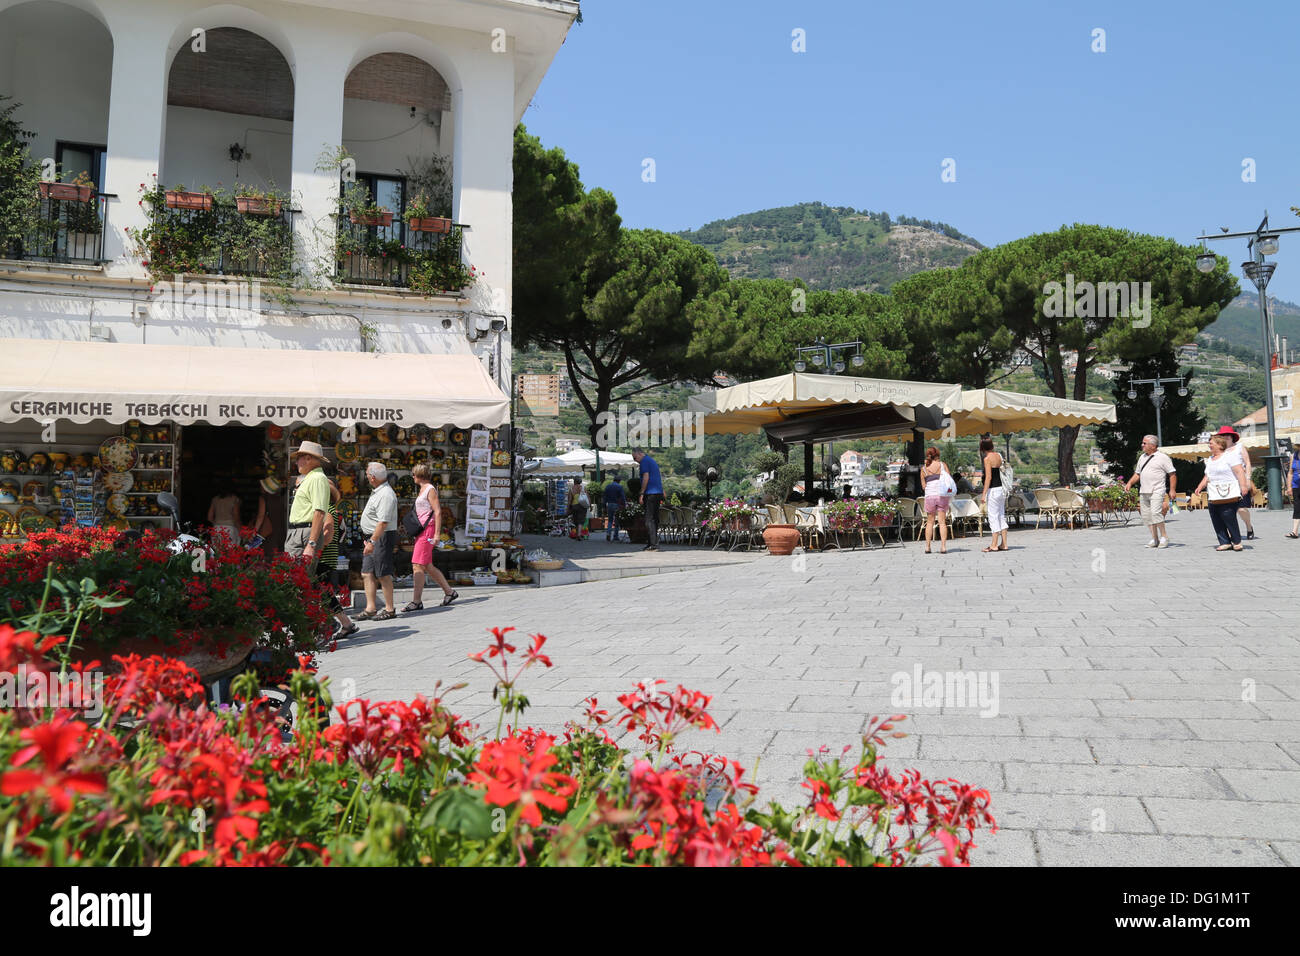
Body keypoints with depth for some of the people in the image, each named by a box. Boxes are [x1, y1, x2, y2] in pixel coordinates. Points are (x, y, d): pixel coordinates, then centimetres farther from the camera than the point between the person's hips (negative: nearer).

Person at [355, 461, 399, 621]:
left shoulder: (385, 495, -19)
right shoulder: (377, 491, 15)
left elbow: (383, 522, -25)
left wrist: (372, 542, -27)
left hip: (382, 538, -10)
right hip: (373, 537, 10)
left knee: (383, 575, -4)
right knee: (367, 573, 7)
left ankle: (389, 609, 3)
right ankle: (370, 609, 10)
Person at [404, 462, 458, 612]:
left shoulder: (430, 489, -9)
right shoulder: (422, 489, 18)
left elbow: (438, 512, -15)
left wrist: (436, 534, -19)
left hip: (428, 529, -10)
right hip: (422, 530, 10)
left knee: (417, 565, -11)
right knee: (427, 566, 11)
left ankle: (416, 601, -9)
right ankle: (449, 592, 20)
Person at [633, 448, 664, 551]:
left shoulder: (645, 461, -6)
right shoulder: (653, 461, 23)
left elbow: (646, 477, -15)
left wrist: (641, 494, -12)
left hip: (650, 493, -9)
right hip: (658, 492, 9)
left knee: (649, 520, -9)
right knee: (654, 519, 11)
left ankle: (653, 544, -14)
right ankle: (654, 543, 13)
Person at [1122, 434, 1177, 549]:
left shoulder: (1162, 457, -2)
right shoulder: (1142, 457, 17)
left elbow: (1172, 474, -2)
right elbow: (1137, 474, 23)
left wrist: (1172, 490, -10)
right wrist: (1130, 483, 7)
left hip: (1157, 491, -7)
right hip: (1143, 492, 7)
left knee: (1155, 513, -19)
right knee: (1146, 516, 4)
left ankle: (1164, 537, -5)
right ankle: (1154, 539, 13)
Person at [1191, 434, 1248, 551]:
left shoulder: (1228, 457, -3)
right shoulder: (1210, 460, 21)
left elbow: (1240, 472, -9)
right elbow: (1207, 476, 28)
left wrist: (1243, 486, -18)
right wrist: (1200, 487, 17)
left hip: (1228, 495, -8)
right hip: (1214, 497, 8)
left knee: (1229, 518, -9)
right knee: (1217, 520, 2)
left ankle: (1237, 542, 1)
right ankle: (1225, 542, 7)